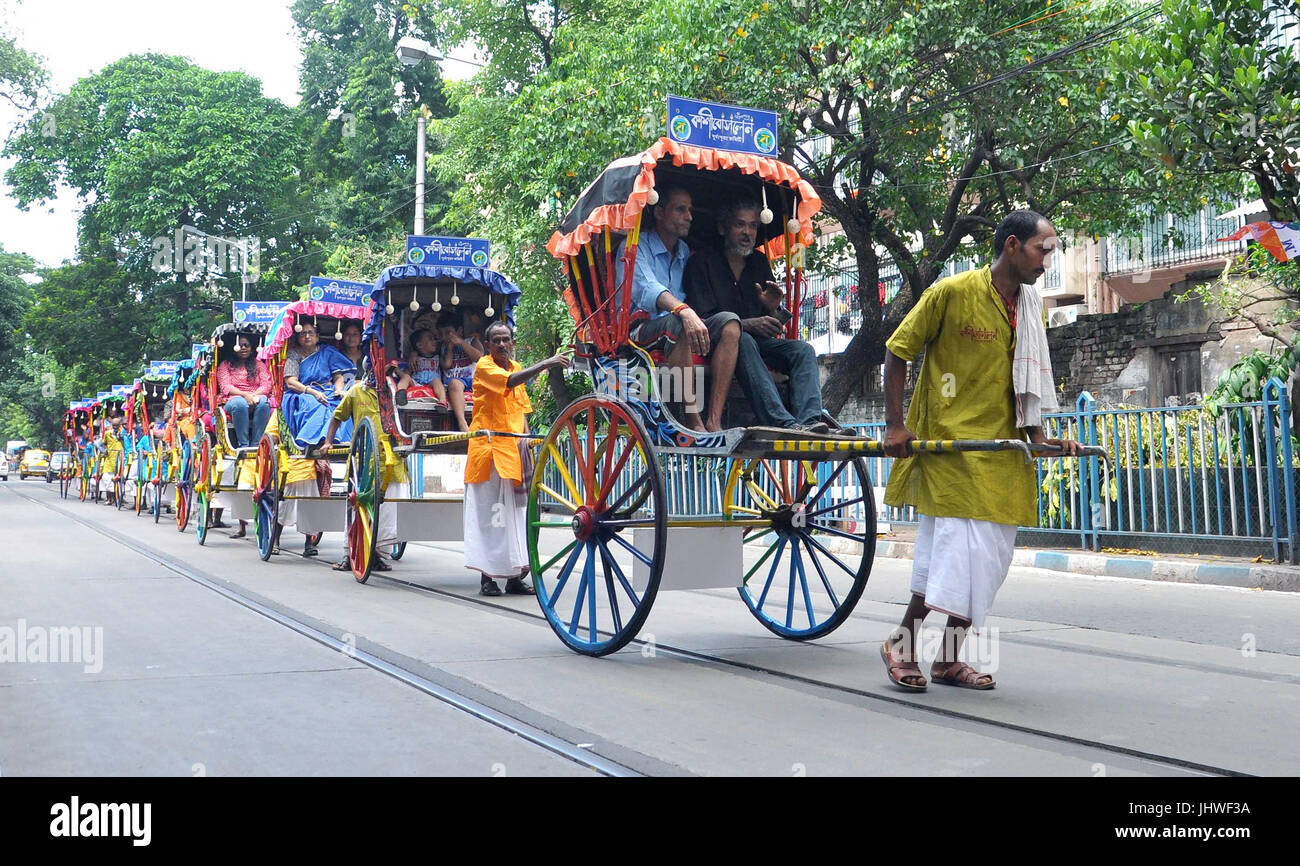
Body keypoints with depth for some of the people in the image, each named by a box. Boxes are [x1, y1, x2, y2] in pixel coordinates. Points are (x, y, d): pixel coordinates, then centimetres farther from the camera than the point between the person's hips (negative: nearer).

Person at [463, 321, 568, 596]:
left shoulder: (516, 367, 17)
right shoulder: (484, 366, -5)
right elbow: (510, 381, -25)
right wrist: (545, 364, -32)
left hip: (512, 449, 6)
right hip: (489, 447, -6)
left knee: (514, 511, 4)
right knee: (488, 510, -7)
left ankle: (514, 576, 6)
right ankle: (487, 576, -4)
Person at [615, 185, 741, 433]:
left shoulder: (686, 253, 23)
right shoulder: (634, 248, 1)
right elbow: (645, 288, -20)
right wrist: (684, 310, -39)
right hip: (639, 332, -6)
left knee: (729, 322, -20)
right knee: (676, 323, -37)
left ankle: (714, 421, -31)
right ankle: (693, 422, -37)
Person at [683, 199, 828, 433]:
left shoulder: (760, 263, 16)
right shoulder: (702, 263, -2)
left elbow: (775, 325, 16)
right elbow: (702, 319, -13)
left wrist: (773, 308, -9)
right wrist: (748, 324, -25)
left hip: (757, 342, 6)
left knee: (803, 350, -17)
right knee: (742, 340, -36)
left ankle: (809, 422, -42)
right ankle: (784, 423, -51)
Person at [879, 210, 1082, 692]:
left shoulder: (1031, 308, 11)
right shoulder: (952, 293, -8)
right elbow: (897, 350, -4)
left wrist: (1039, 435, 5)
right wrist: (895, 425, -9)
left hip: (1002, 448, 7)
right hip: (949, 441, -7)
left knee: (989, 557, 6)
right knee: (955, 551, -12)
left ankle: (949, 659, 18)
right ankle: (901, 646, 5)